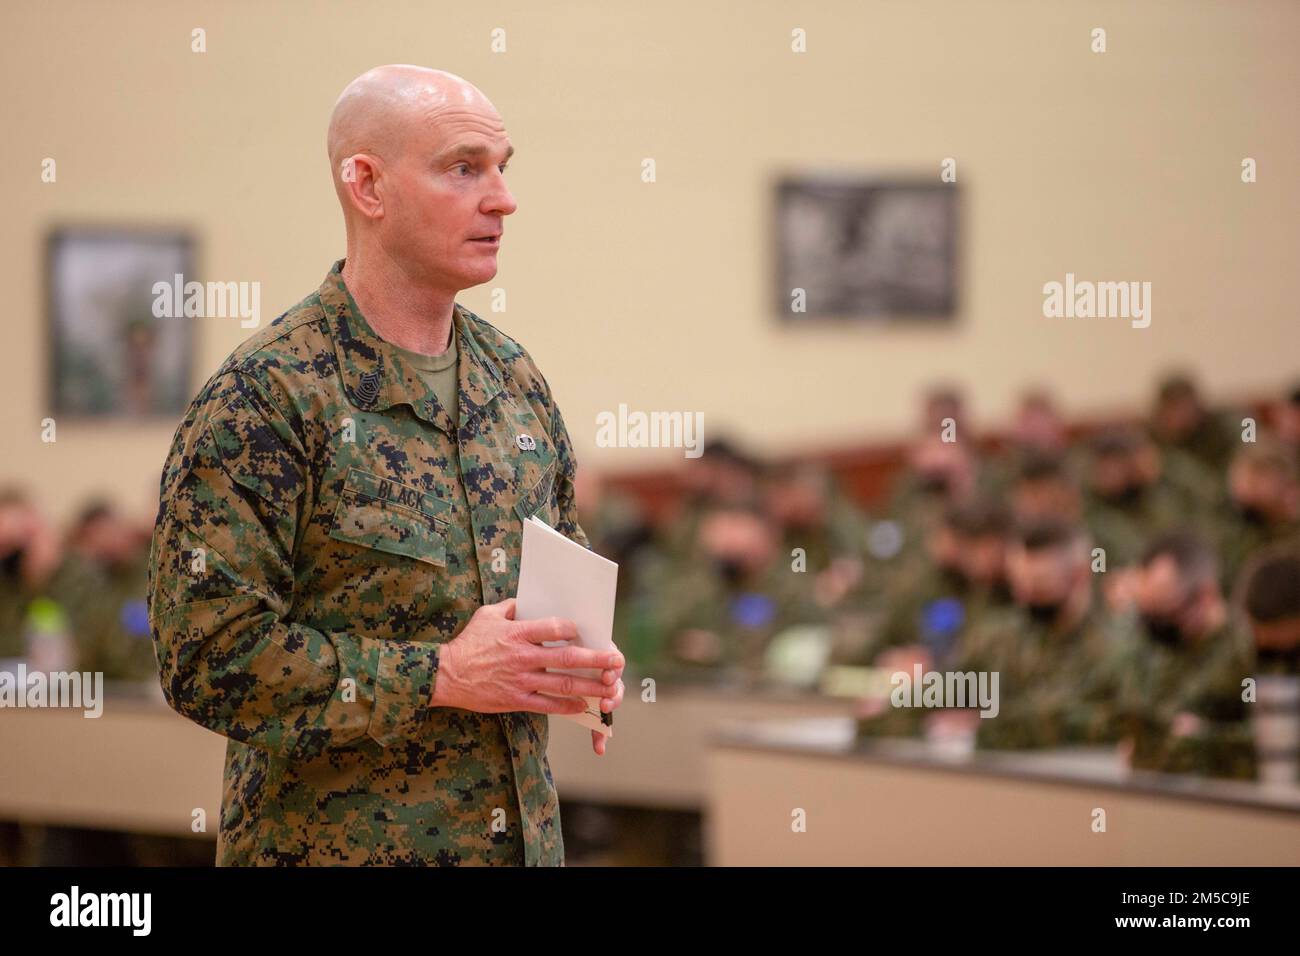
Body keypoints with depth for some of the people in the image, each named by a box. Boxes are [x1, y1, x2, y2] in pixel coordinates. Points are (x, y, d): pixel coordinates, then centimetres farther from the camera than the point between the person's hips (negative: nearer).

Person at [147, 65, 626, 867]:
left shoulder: (515, 380, 9)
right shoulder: (265, 396, -12)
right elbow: (209, 653, -18)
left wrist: (583, 662, -1)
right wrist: (442, 675, -21)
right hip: (339, 842, -6)